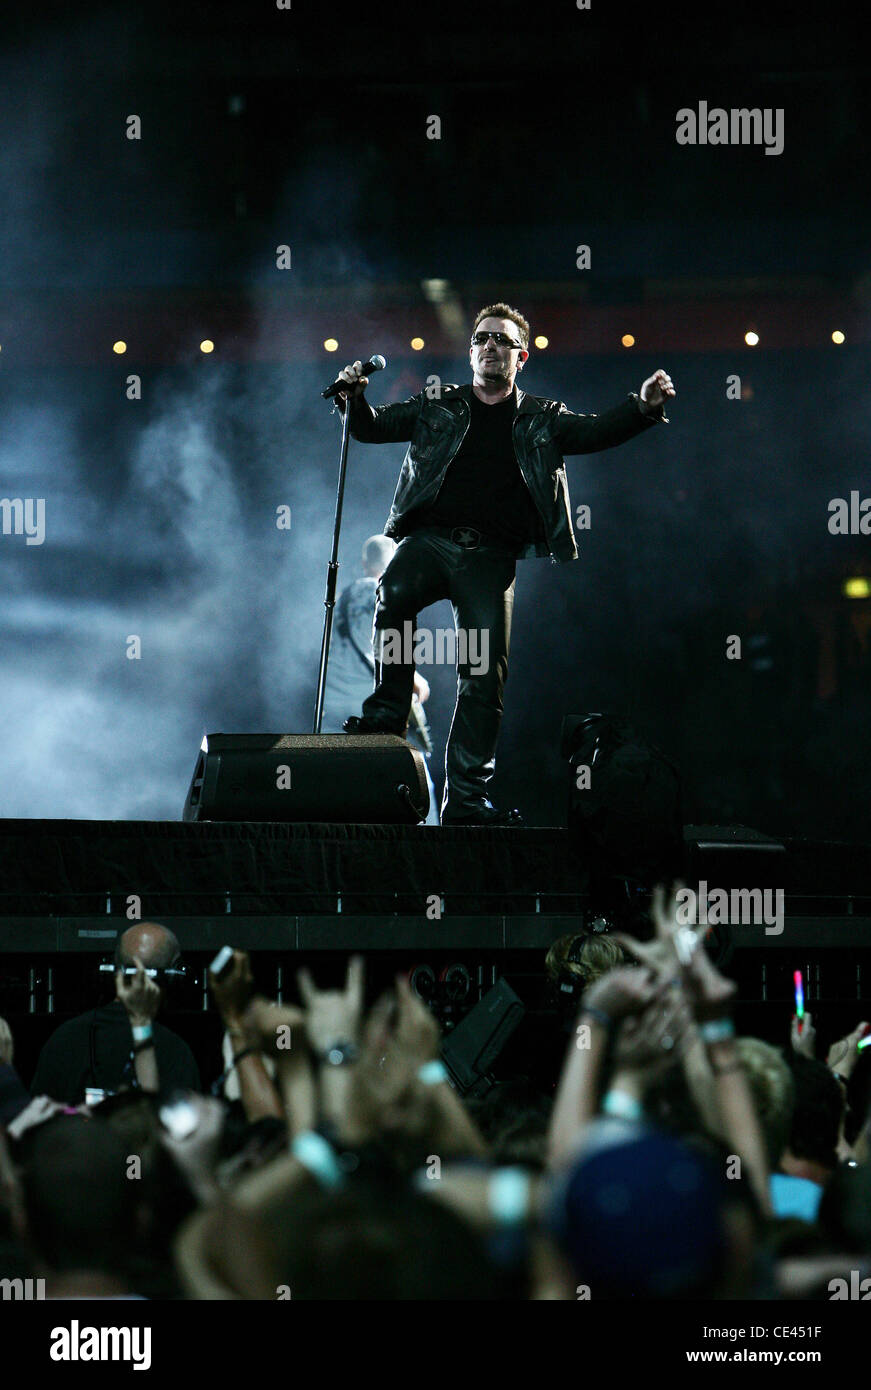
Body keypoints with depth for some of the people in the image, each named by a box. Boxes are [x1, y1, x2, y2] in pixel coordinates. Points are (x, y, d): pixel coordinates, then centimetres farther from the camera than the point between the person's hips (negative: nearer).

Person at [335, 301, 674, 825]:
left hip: (491, 557, 0)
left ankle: (467, 797, -2)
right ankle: (387, 714, -22)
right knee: (394, 595, -33)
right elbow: (373, 427, 14)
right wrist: (355, 398, -8)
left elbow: (595, 433, 4)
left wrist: (643, 408, -14)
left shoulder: (542, 419, 17)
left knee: (485, 677, -6)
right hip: (430, 540, 0)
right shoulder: (436, 407, 19)